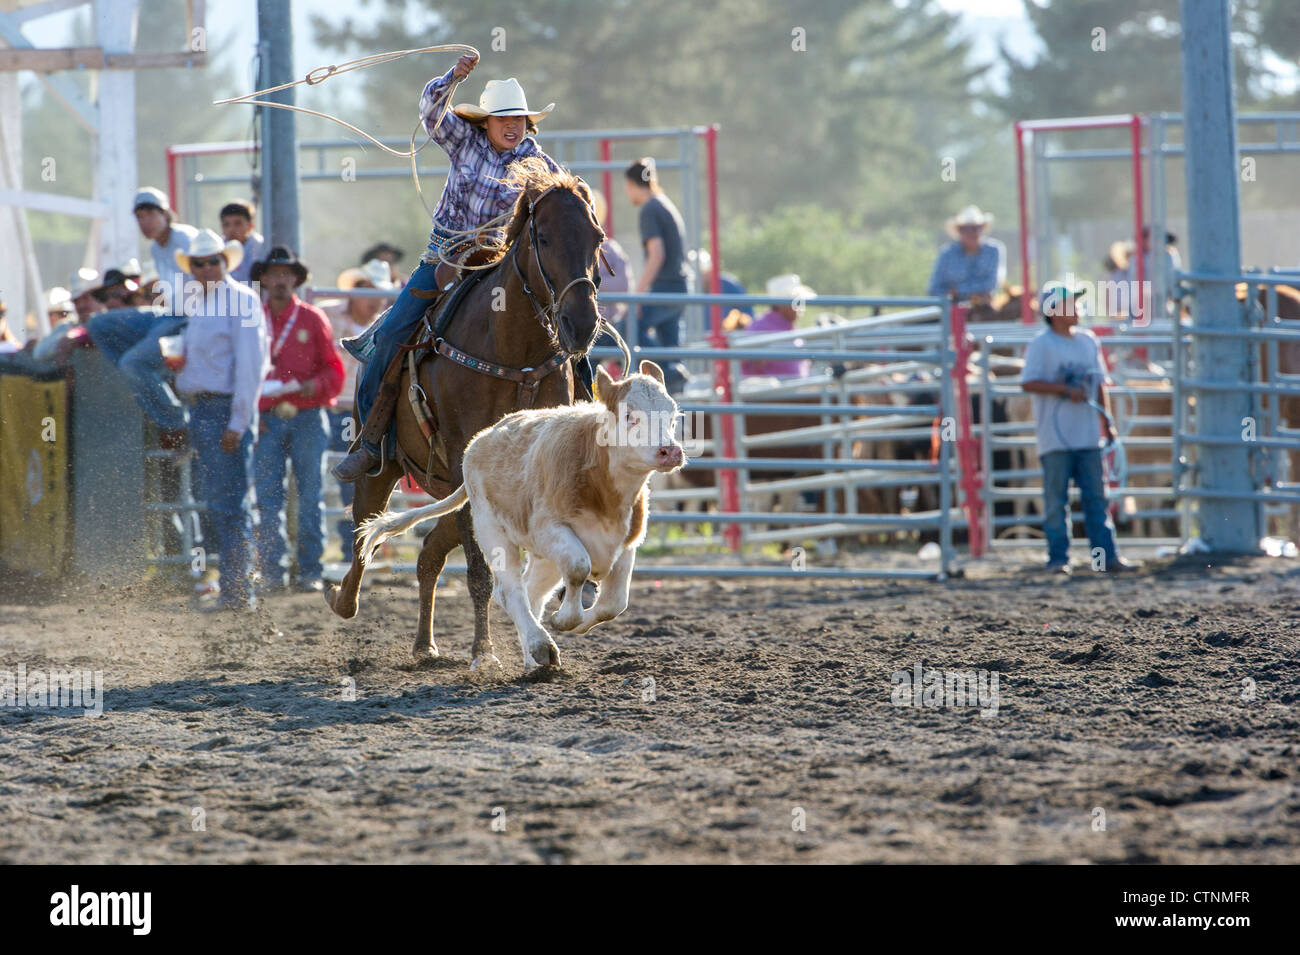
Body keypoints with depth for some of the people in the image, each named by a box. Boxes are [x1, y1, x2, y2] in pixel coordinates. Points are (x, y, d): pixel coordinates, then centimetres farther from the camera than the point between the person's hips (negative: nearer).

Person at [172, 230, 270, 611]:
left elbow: (250, 365, -15)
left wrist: (237, 422, -19)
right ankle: (233, 588, 17)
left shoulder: (241, 301, -9)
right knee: (217, 505, 11)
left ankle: (238, 590, -7)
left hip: (226, 407, -9)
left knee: (230, 505, -9)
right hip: (198, 407, 9)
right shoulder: (194, 303, 17)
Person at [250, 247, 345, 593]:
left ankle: (310, 571, 4)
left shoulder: (312, 318, 6)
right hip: (267, 420, 1)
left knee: (310, 497, -1)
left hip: (308, 418, -1)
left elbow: (334, 370, 5)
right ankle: (273, 571, -3)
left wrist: (315, 386, -15)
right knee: (268, 498, -4)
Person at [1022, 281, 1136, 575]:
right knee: (1056, 500, -2)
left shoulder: (1088, 341, 13)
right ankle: (1058, 557, 2)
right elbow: (1028, 383, -13)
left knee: (1096, 497, 6)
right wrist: (1065, 389, -20)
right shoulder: (1042, 344, -5)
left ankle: (1106, 555, 7)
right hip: (1055, 438, -6)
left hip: (1087, 435, 6)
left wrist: (1107, 421, 14)